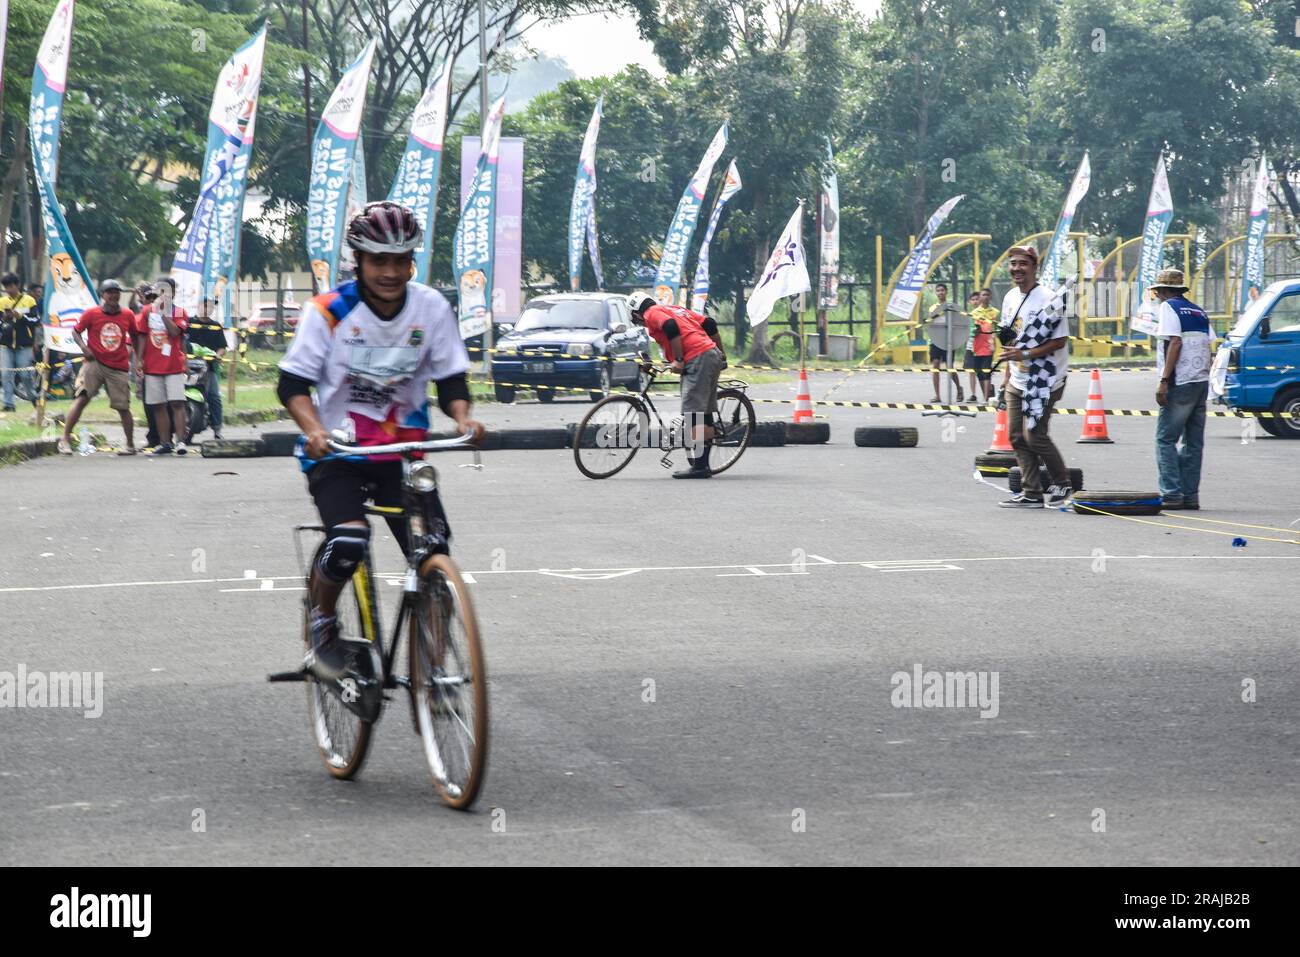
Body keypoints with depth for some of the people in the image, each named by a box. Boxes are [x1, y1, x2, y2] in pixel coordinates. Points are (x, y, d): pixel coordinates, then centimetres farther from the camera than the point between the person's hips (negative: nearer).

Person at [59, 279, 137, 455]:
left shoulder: (127, 315, 4)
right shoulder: (91, 313, -3)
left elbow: (134, 335, 19)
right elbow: (76, 331, 4)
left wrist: (130, 353, 13)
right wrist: (83, 347, -12)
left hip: (119, 368, 2)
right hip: (94, 363, -2)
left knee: (123, 407, 5)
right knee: (81, 399, -15)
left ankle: (130, 445, 19)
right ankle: (65, 439, -13)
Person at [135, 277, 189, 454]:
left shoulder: (179, 312, 3)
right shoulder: (147, 311, 10)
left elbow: (175, 331, -14)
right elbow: (142, 336, 9)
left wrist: (163, 312, -13)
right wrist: (139, 360, 2)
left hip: (174, 365, -3)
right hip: (152, 366, 3)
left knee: (177, 403, -11)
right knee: (158, 406, 5)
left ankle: (180, 440, -12)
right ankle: (164, 443, 10)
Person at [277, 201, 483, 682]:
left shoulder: (431, 308, -3)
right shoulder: (329, 311, -11)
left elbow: (450, 378, 2)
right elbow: (293, 382, -10)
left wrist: (463, 417, -20)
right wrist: (313, 428, -29)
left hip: (402, 451, 3)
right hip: (336, 451, -3)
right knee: (348, 539, -28)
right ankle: (322, 624, 2)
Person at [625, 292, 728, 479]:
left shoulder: (652, 313, 5)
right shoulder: (674, 309, 27)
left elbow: (671, 327, -16)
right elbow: (709, 324, 21)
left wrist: (678, 360, -13)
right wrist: (721, 353, 25)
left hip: (697, 360, -9)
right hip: (713, 355, 9)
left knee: (692, 416, -9)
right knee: (705, 416, 12)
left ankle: (699, 467, -13)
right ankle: (704, 466, 16)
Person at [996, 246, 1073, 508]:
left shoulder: (1047, 299, -16)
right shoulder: (1010, 297, 10)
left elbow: (1059, 341, -17)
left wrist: (1024, 354, -22)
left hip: (1043, 381, -8)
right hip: (1017, 382, 8)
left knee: (1035, 436, -9)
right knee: (1017, 437, 7)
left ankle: (1061, 484, 10)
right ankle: (1031, 493, 13)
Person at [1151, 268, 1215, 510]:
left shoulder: (1168, 307, -3)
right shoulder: (1199, 311, 18)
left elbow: (1175, 343, -14)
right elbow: (1209, 347, 12)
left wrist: (1164, 381, -17)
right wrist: (1202, 377, 17)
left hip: (1181, 383, -7)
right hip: (1202, 381, 7)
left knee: (1165, 439, -4)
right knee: (1193, 442, 10)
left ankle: (1172, 494, -11)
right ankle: (1191, 495, 8)